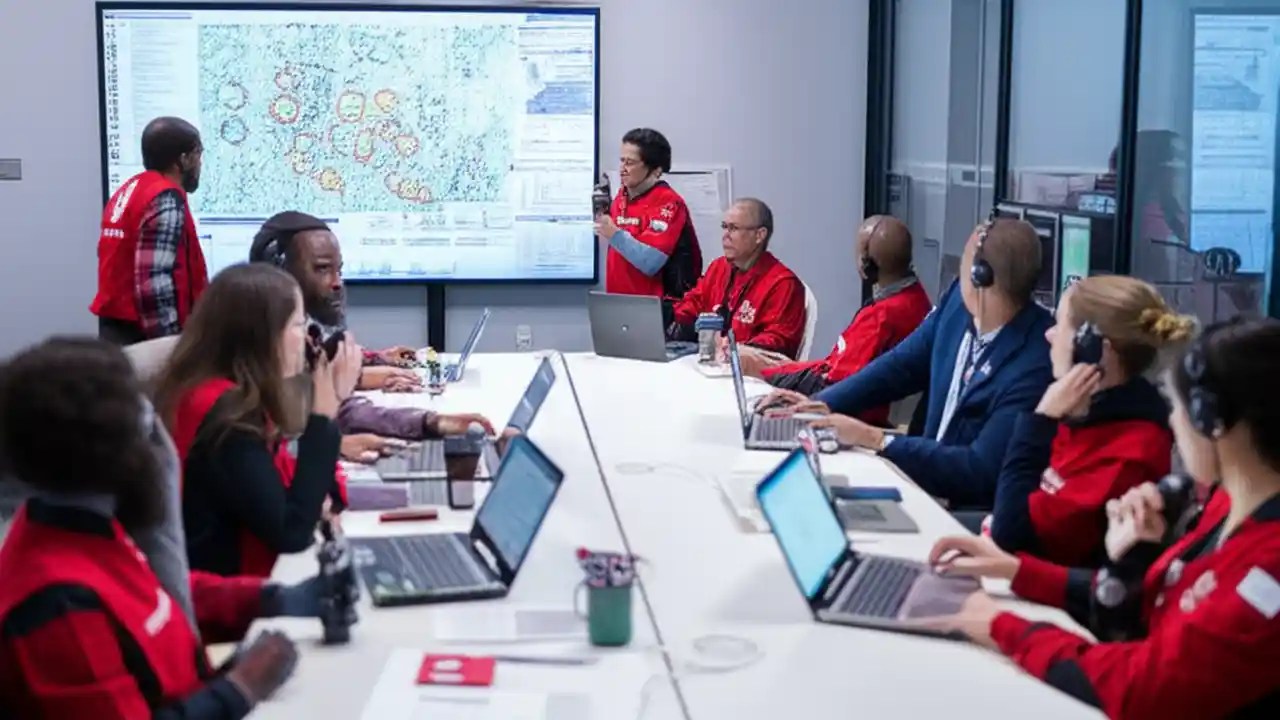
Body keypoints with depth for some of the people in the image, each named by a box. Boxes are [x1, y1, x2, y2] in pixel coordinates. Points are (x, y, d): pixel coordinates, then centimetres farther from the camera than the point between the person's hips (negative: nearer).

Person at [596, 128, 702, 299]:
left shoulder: (668, 203, -11)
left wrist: (615, 235, -23)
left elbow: (651, 264, -19)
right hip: (618, 300, 6)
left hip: (656, 304, -6)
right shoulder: (621, 198, 10)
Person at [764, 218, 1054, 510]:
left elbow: (981, 471, -24)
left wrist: (877, 440, -23)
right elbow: (901, 364, 9)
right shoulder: (960, 300, -5)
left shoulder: (1034, 367, -26)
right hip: (927, 475, 7)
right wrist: (822, 403, -2)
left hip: (972, 517, -6)